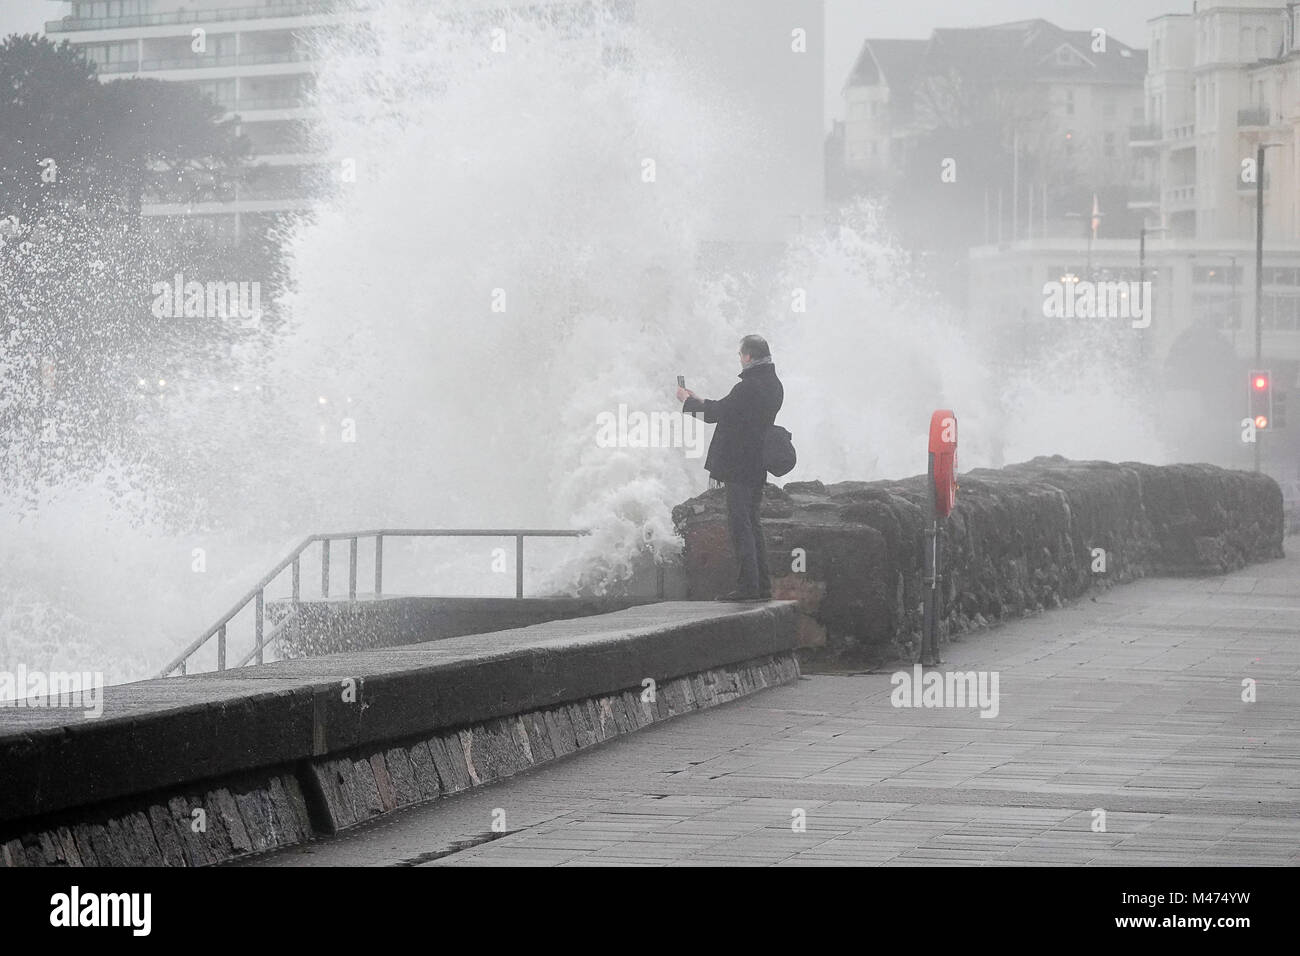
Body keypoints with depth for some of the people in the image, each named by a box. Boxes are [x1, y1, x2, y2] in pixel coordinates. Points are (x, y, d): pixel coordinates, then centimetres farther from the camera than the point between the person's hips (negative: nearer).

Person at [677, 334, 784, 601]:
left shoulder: (748, 387, -19)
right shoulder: (773, 385, 11)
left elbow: (717, 414, -12)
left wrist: (688, 400, 4)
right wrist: (701, 401, 23)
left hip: (739, 466, -9)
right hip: (759, 467, 9)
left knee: (740, 523, -6)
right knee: (752, 523, 15)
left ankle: (748, 585, -9)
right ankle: (762, 584, 15)